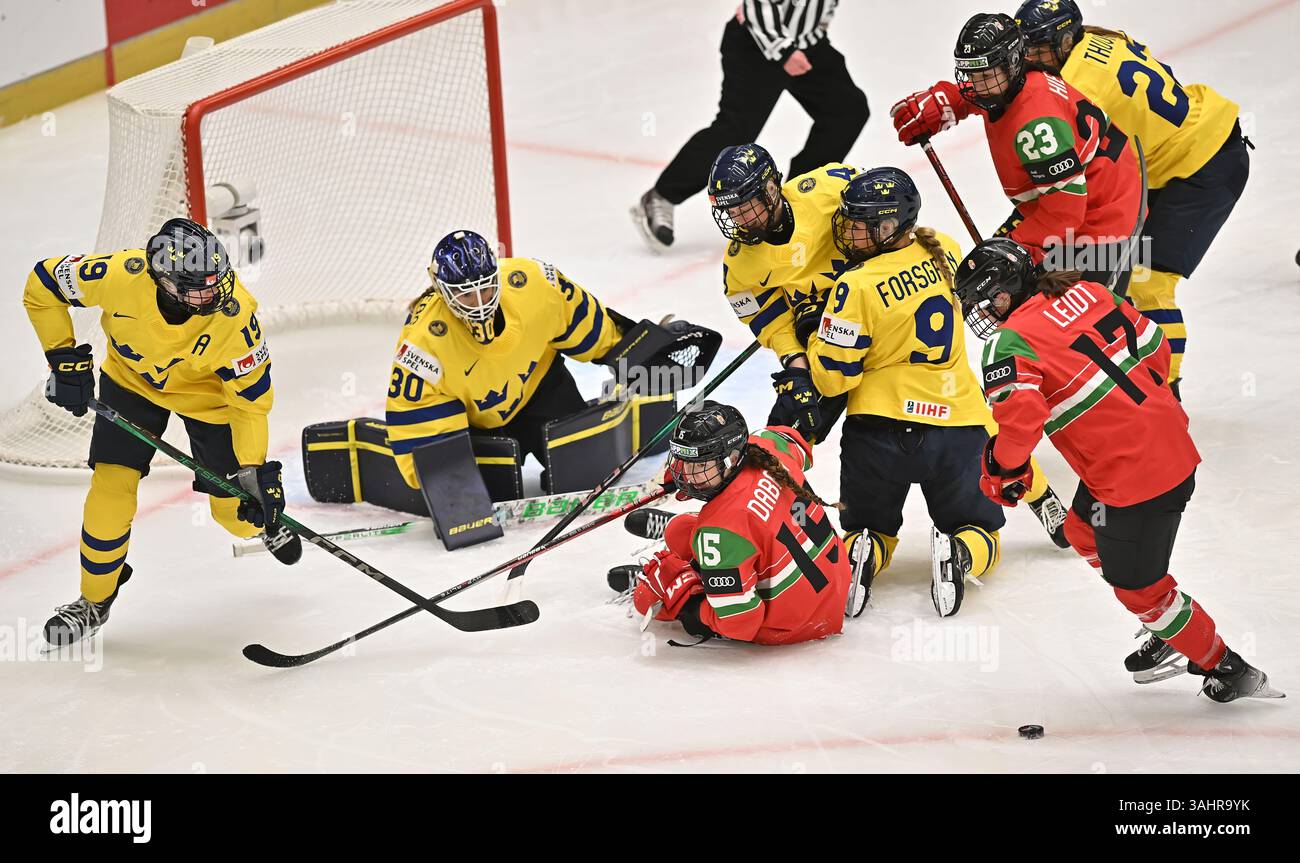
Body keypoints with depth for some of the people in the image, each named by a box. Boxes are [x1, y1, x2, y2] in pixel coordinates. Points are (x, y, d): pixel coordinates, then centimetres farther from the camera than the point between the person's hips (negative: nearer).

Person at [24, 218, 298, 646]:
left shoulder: (234, 314, -37)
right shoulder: (121, 275, -37)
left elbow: (251, 398, -24)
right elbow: (43, 284, -18)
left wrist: (256, 473, -25)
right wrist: (66, 359, -18)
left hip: (208, 391, -1)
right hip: (131, 378, 1)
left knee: (235, 507, 2)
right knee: (111, 485, -10)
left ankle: (265, 524, 42)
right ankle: (95, 599, 11)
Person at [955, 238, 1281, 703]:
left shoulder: (1011, 343, -15)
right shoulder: (1087, 292, 6)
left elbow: (1020, 418, -29)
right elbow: (1154, 347, 13)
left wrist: (1001, 470, -9)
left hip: (1136, 477, -9)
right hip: (1169, 443, 9)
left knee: (1137, 585, 8)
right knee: (1084, 531, 27)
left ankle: (1226, 668, 21)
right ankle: (1171, 633, 35)